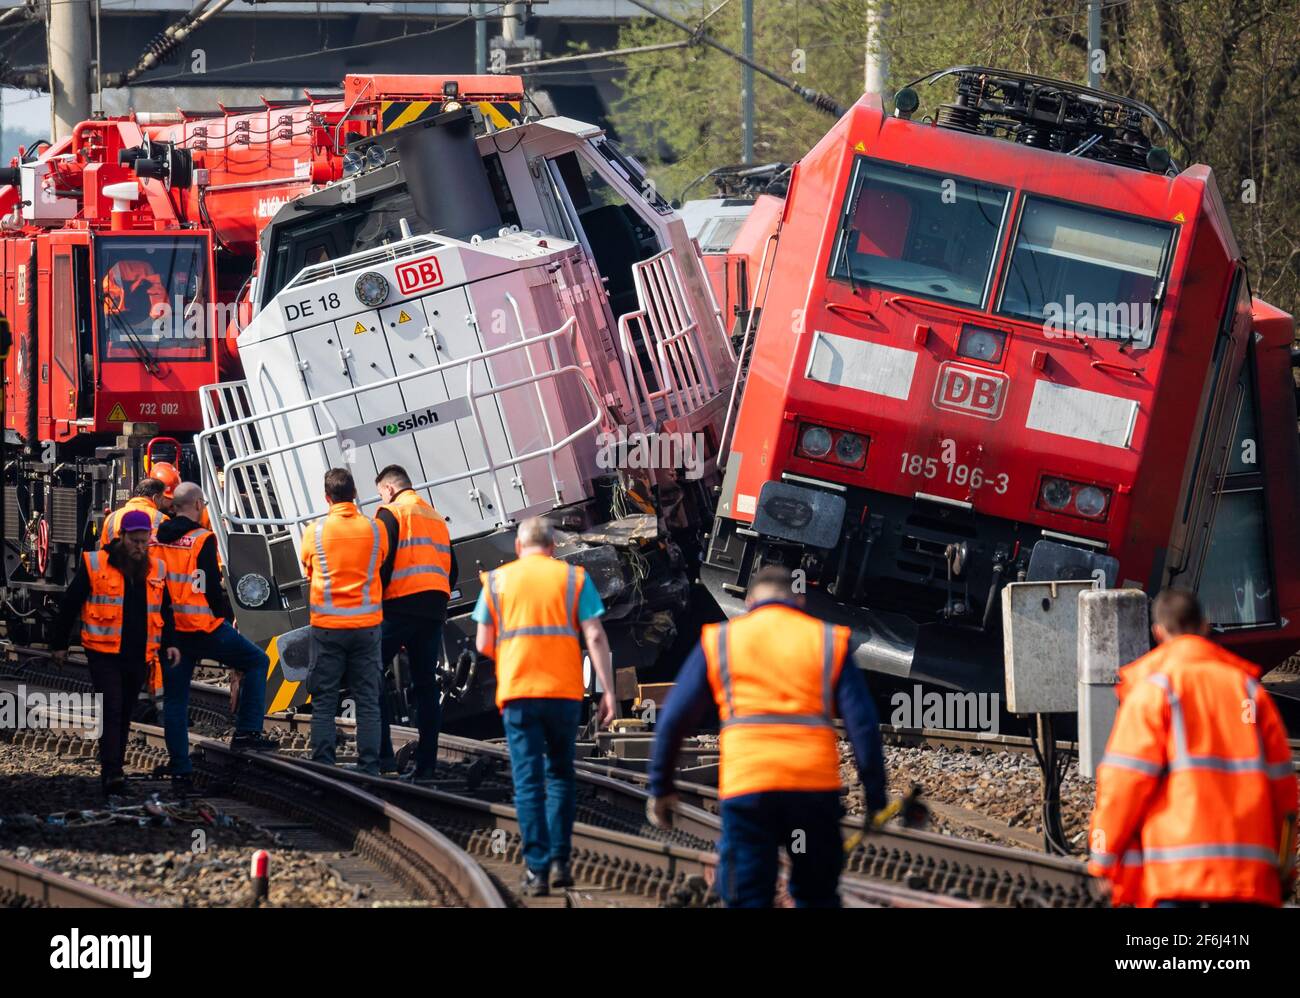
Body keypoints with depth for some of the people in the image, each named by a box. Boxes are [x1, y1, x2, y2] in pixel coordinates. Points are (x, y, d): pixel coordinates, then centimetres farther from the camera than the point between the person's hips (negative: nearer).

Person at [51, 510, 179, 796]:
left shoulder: (156, 570, 9)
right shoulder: (95, 565, -5)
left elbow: (164, 610, 20)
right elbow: (69, 605, 2)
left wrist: (169, 643, 6)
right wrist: (60, 644, 5)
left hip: (138, 656, 5)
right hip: (104, 654, -5)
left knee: (124, 715, 11)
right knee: (112, 710, -14)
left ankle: (114, 772, 19)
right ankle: (111, 774, -21)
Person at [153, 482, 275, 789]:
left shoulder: (157, 540, 5)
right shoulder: (202, 541, -12)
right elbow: (212, 587, -13)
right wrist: (225, 615, 4)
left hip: (169, 630, 5)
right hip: (204, 626, -5)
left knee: (175, 700, 10)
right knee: (256, 661, 13)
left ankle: (179, 769, 9)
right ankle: (246, 731, 5)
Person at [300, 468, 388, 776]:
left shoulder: (315, 532, -4)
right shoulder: (375, 530, -2)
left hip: (327, 626, -1)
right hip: (366, 624, 1)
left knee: (323, 702, 4)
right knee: (367, 701, 4)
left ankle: (322, 768, 0)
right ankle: (369, 769, 2)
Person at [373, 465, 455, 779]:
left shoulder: (391, 513, -2)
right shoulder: (436, 518, 22)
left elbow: (382, 563, -13)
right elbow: (451, 570, 22)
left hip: (400, 607, -7)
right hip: (434, 611, 7)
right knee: (425, 684, 8)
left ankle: (382, 753, -13)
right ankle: (426, 762, 5)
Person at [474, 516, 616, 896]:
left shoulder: (497, 581, 8)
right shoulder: (573, 577, 5)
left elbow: (483, 644, 6)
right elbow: (595, 637, -3)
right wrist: (608, 692, -2)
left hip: (517, 691, 0)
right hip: (564, 690, 0)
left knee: (528, 782, 1)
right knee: (560, 775, 15)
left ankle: (536, 869, -5)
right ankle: (560, 861, 7)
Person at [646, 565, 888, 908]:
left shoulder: (717, 641, 12)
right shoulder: (830, 641, 12)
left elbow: (674, 719, 11)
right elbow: (863, 723, 5)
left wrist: (660, 788, 18)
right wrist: (875, 798, 6)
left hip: (745, 788, -1)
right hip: (815, 788, 1)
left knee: (748, 900, 1)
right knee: (818, 897, 15)